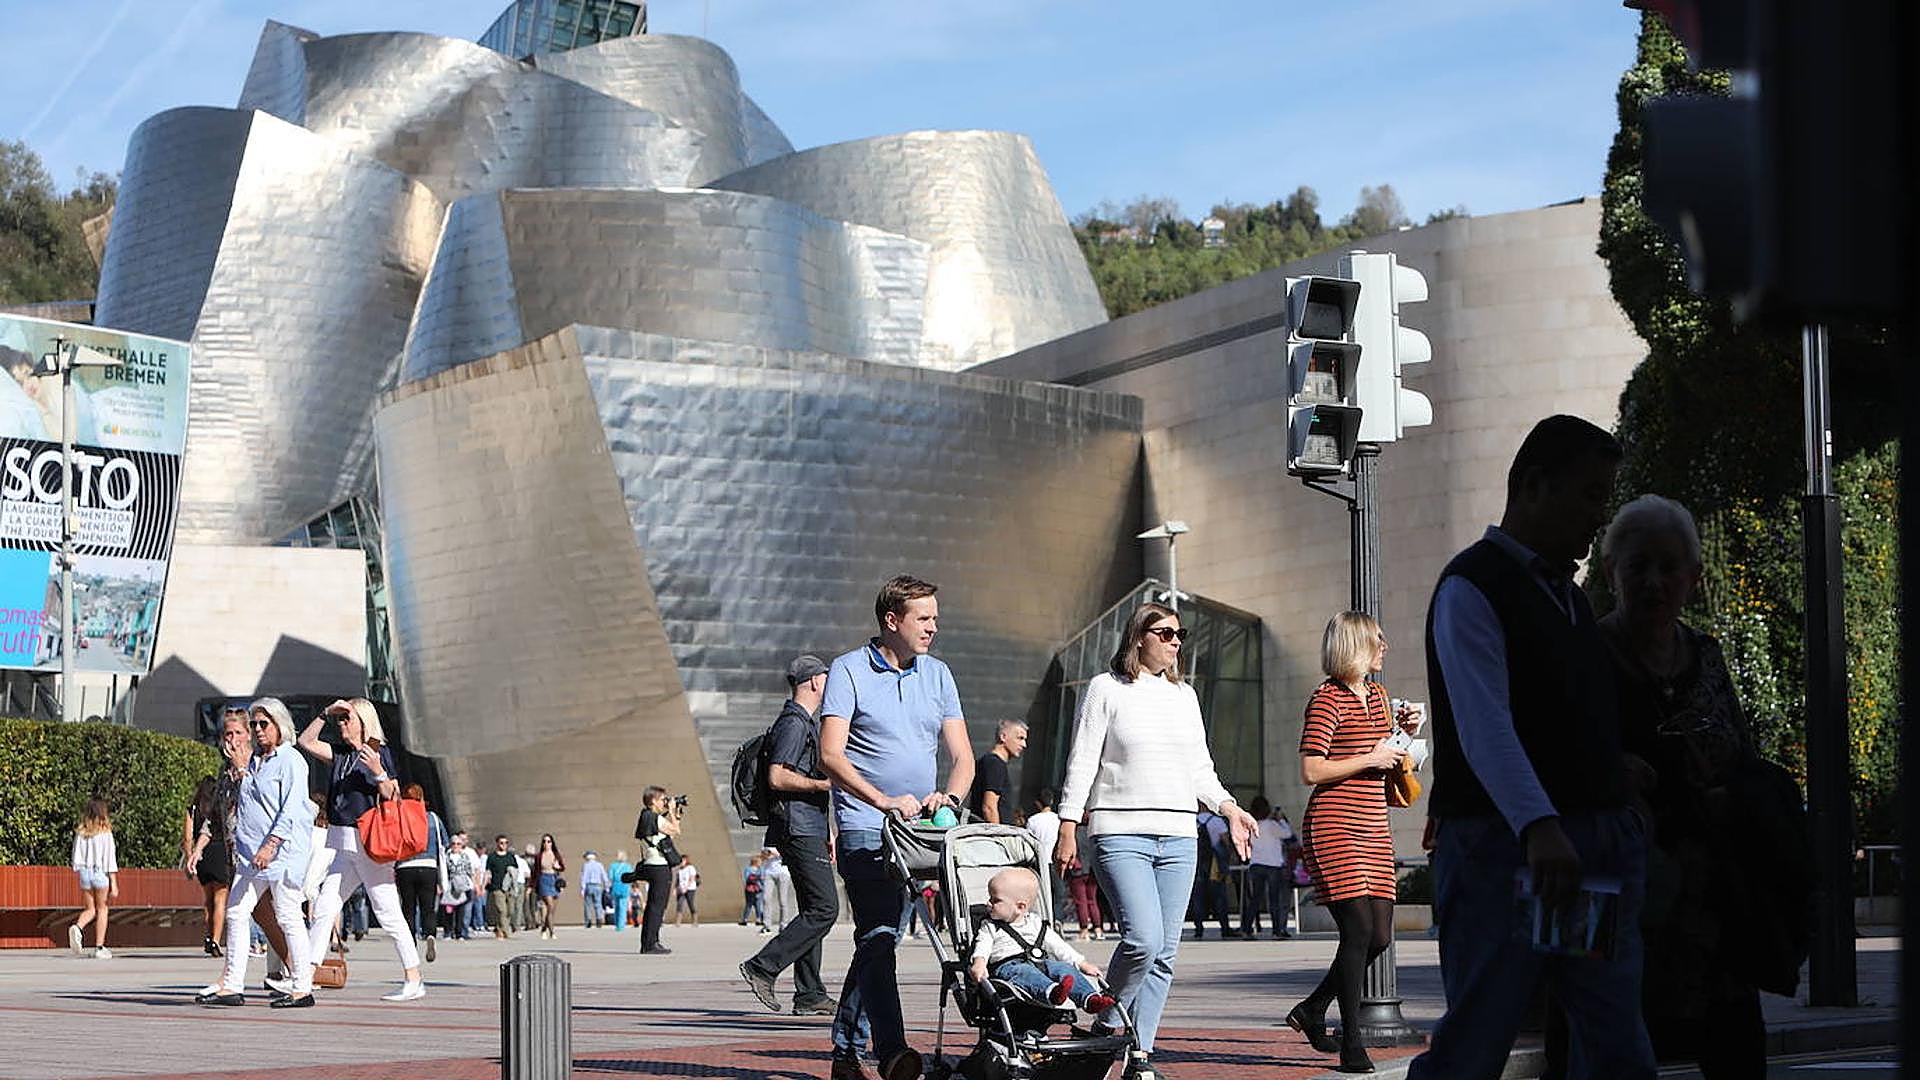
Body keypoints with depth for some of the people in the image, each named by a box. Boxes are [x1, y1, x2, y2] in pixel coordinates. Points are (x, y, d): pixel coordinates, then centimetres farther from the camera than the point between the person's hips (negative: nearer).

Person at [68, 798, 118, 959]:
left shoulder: (80, 832, 5)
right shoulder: (105, 832, -5)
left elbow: (76, 858, 6)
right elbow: (110, 859, -6)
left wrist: (78, 876, 14)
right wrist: (114, 884, -4)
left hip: (84, 873, 3)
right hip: (101, 873, -3)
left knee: (90, 909, 15)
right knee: (102, 909, 10)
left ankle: (77, 927, -17)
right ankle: (99, 948, 8)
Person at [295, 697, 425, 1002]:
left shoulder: (380, 753, -4)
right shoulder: (341, 755, 15)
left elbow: (392, 799, -8)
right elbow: (306, 741, 19)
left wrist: (378, 772, -23)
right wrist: (326, 713, 9)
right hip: (340, 842, 7)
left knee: (388, 911, -7)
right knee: (323, 908, 4)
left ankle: (414, 981, -4)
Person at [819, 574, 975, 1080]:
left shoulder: (937, 675, 13)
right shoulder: (848, 670, -3)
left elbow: (962, 756, 11)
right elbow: (831, 754, -12)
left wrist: (950, 795, -12)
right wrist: (884, 801, -25)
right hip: (865, 828, -6)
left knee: (882, 939, 8)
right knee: (878, 938, -18)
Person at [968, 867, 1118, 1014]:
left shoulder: (1036, 923, 21)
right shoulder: (990, 926, 16)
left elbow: (1057, 945, 21)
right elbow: (983, 946, -1)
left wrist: (1082, 963, 13)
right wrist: (979, 963, -25)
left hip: (1038, 963, 4)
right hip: (1008, 965, -4)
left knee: (1064, 968, -21)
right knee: (1024, 972, -36)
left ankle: (1090, 998, -39)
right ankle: (1051, 991, -66)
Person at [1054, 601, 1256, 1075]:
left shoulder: (1184, 695, 17)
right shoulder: (1107, 688, 2)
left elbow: (1200, 768, 20)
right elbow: (1082, 763, 0)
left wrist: (1228, 807, 3)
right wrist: (1068, 829, -6)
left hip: (1179, 838, 6)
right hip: (1121, 835, -6)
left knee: (1165, 952, 3)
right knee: (1143, 938, -21)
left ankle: (1140, 1055, 9)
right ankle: (1105, 1026, -1)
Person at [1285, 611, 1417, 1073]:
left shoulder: (1377, 694, 17)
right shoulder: (1327, 699, -9)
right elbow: (1311, 770, -15)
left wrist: (1402, 734, 12)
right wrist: (1370, 759, -13)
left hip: (1373, 828, 8)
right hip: (1335, 828, -8)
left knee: (1379, 936, 3)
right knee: (1358, 931, -13)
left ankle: (1312, 1011, 21)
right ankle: (1352, 1044, -6)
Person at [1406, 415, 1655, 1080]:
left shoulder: (1568, 595, 22)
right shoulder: (1472, 588, -7)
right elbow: (1484, 724, -21)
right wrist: (1538, 827, -34)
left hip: (1596, 845, 8)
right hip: (1504, 846, -8)